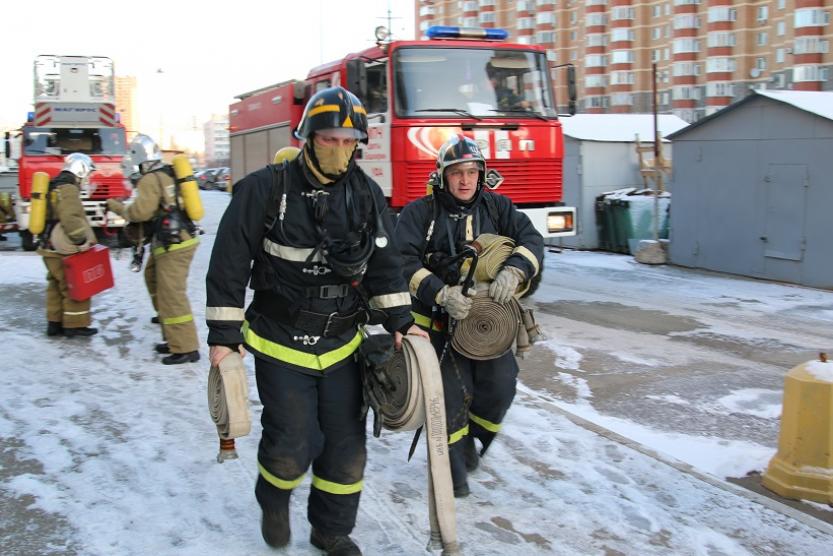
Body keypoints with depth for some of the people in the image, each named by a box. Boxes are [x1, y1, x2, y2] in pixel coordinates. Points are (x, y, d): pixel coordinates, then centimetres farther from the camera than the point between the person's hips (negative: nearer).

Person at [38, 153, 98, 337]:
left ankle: (54, 323, 21)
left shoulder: (55, 186, 17)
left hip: (51, 247, 10)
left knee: (57, 286, 16)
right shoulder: (68, 189, -15)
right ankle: (75, 325, 3)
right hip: (64, 250, -10)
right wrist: (83, 240, -21)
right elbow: (71, 219, -27)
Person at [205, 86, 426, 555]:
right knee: (291, 446, -3)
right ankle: (275, 501, 31)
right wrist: (223, 335, -9)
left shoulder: (367, 194, 1)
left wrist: (399, 321, 1)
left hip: (342, 346, 4)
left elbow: (385, 264, 9)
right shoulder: (265, 189, -12)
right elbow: (229, 264, -9)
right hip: (281, 345, -4)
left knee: (347, 446, 8)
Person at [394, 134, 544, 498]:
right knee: (453, 393, -7)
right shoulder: (419, 213, -3)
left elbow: (531, 239, -1)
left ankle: (469, 439, 26)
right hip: (439, 320, -3)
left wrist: (513, 271, -23)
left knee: (499, 387, -5)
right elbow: (405, 262, -12)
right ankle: (452, 465, 16)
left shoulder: (497, 208, 7)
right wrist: (441, 293, -27)